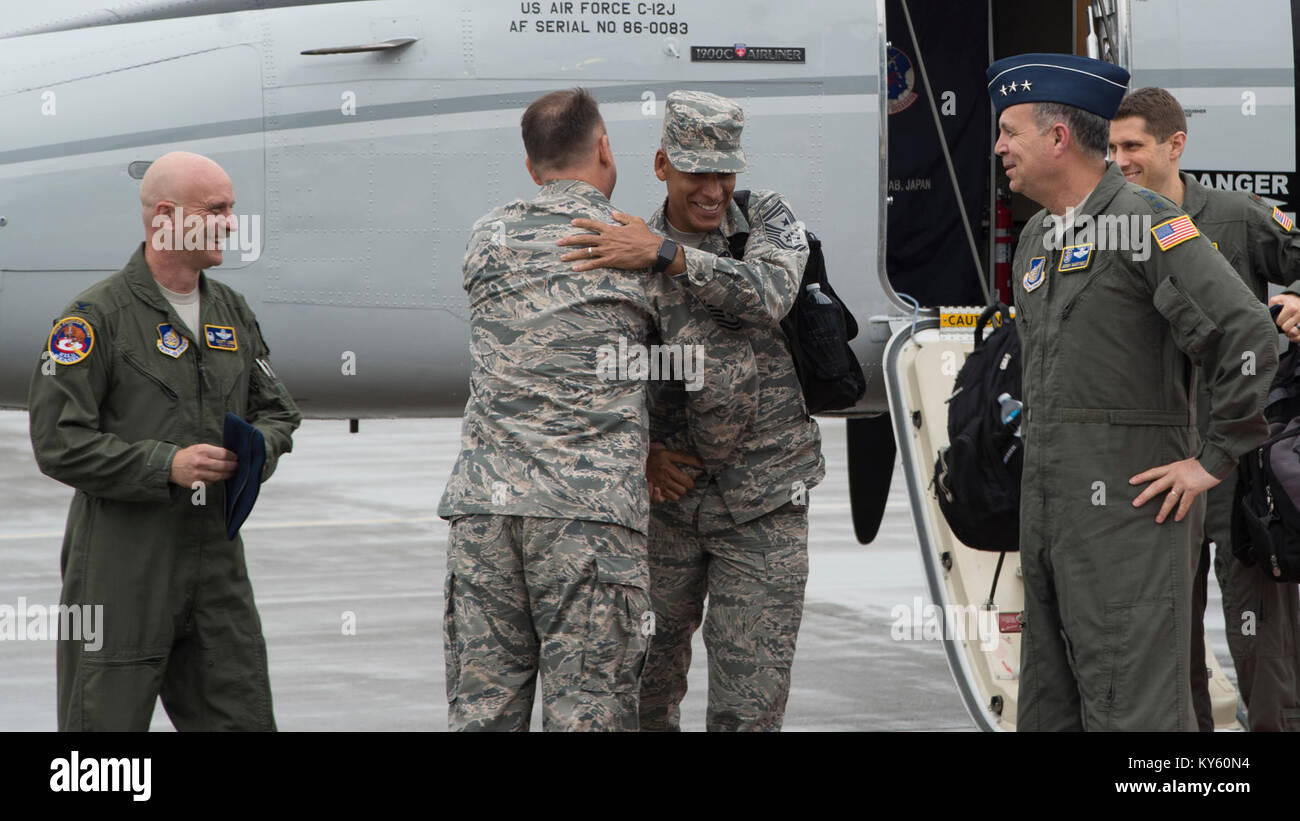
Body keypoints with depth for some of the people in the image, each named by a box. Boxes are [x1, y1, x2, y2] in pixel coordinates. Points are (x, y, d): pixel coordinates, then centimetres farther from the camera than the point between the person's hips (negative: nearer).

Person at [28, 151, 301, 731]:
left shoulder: (232, 313, 13)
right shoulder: (97, 315, -9)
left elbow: (277, 413, 21)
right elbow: (58, 442, -14)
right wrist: (166, 466, -21)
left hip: (215, 556, 6)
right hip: (122, 568, -6)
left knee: (243, 718, 5)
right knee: (106, 723, -2)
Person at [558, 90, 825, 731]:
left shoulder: (768, 219, -4)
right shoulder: (625, 250, 0)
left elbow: (770, 296, -26)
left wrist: (667, 255, -37)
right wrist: (639, 451, -9)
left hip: (764, 505, -2)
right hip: (665, 497, 2)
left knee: (749, 706, -5)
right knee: (644, 688, 7)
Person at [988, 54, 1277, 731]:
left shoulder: (1146, 224, -13)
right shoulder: (1037, 237, 15)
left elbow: (1247, 337, -21)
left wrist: (1212, 460, -16)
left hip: (1127, 507, -9)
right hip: (1046, 508, 9)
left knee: (1130, 706, -10)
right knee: (1050, 706, 12)